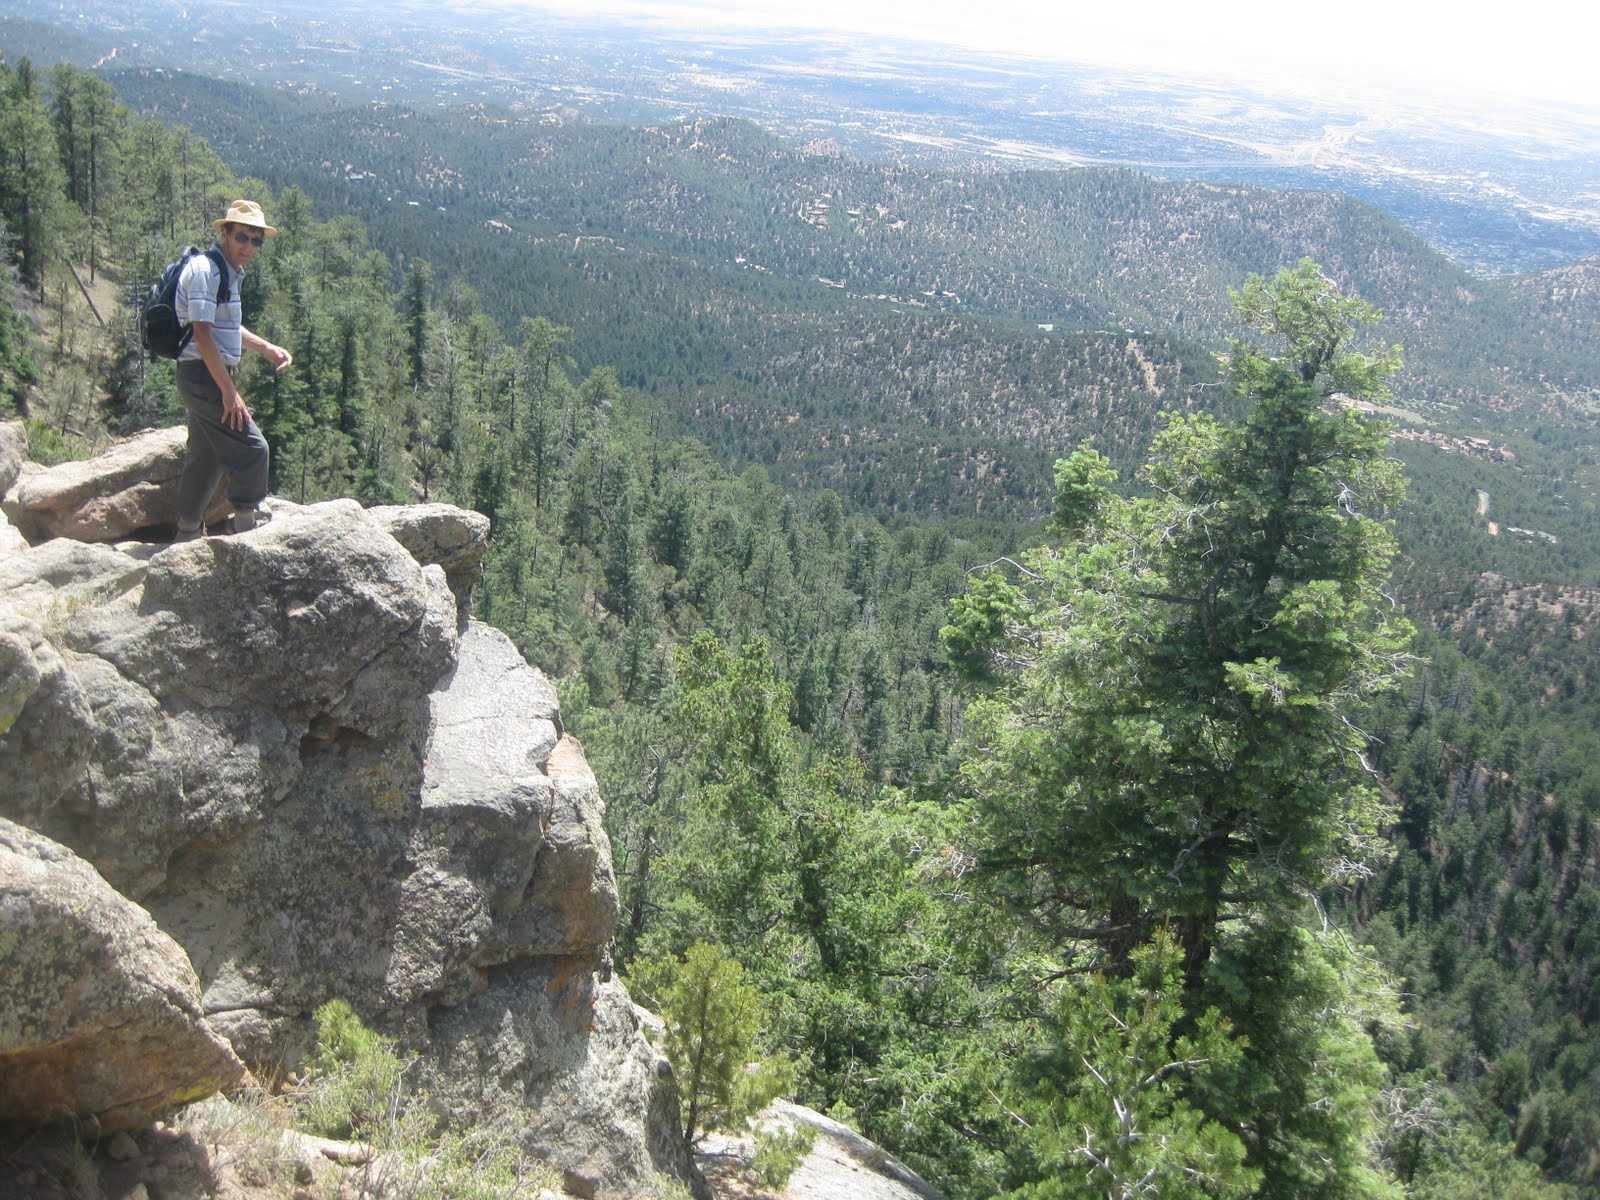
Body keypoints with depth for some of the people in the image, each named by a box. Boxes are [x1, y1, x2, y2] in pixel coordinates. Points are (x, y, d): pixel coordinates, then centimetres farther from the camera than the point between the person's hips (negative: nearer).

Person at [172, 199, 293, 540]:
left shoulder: (229, 272, 16)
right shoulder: (205, 269, -15)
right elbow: (202, 333, -22)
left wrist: (266, 348, 22)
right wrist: (229, 392, -25)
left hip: (207, 377, 10)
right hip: (203, 375, -10)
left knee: (206, 457, 16)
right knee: (252, 449, -12)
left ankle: (187, 536, 25)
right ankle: (248, 528, -5)